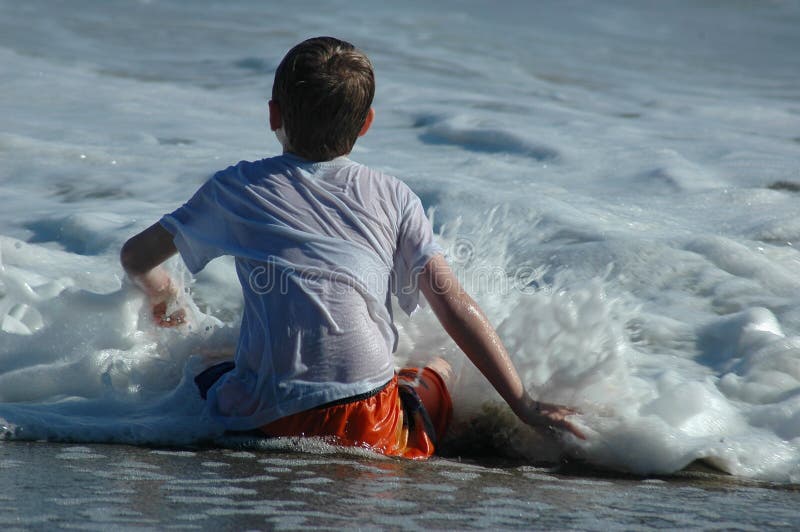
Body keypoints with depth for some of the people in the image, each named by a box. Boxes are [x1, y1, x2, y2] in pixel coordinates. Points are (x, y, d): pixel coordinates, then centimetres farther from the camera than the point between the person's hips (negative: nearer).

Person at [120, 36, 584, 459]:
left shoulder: (237, 189, 8)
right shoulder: (392, 197, 7)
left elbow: (138, 258, 18)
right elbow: (456, 306, 3)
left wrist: (165, 300, 40)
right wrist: (524, 405, 5)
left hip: (263, 422, 0)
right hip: (373, 435, 0)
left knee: (203, 370, 32)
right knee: (443, 371, 30)